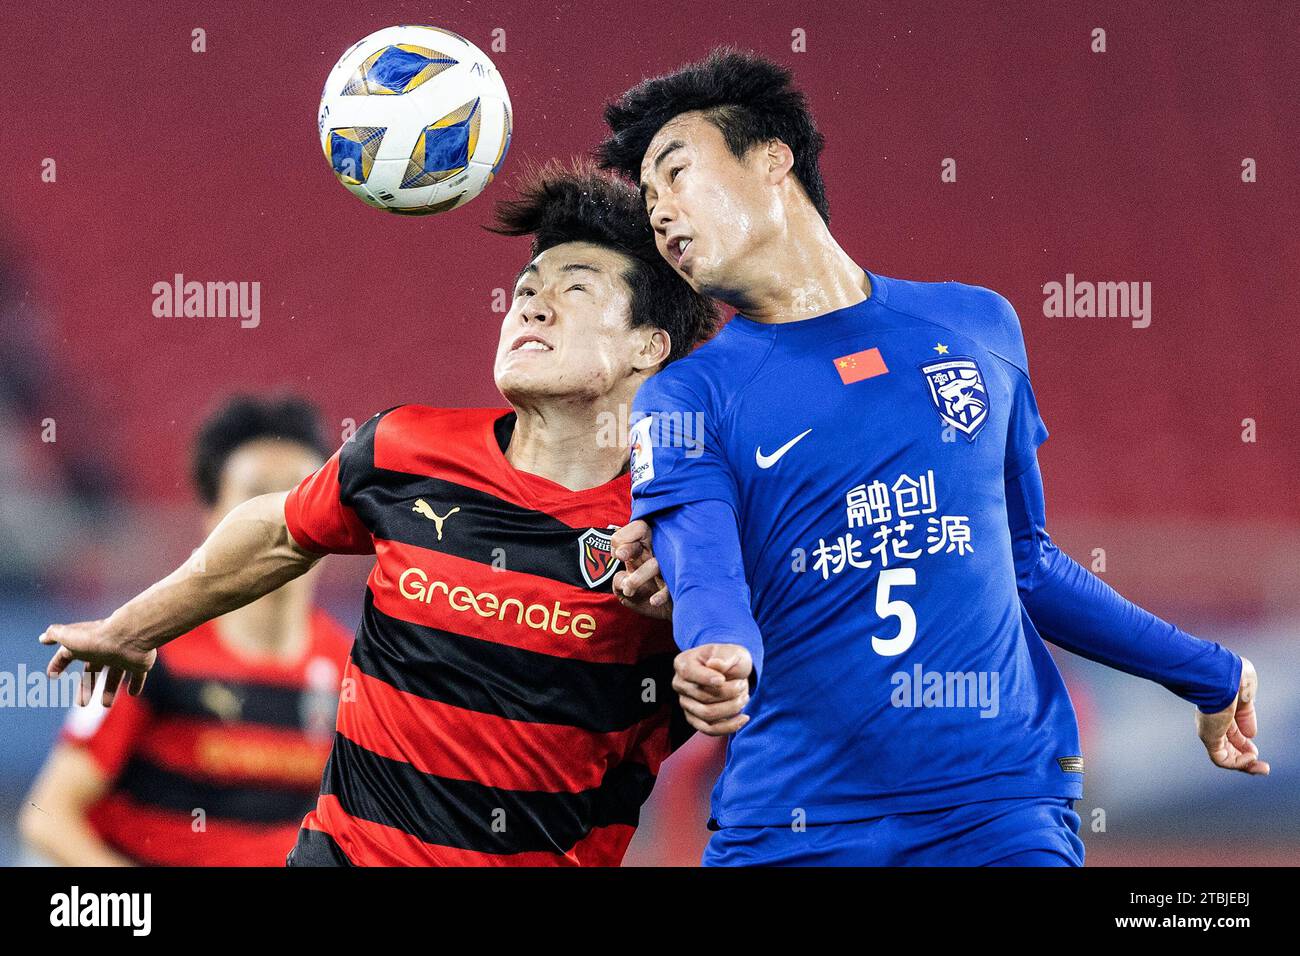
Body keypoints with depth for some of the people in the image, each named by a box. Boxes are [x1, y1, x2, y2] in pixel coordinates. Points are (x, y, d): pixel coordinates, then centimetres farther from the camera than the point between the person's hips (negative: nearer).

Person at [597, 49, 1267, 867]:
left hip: (1001, 804, 1)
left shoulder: (979, 326, 12)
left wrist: (1208, 677, 28)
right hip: (795, 822, -1)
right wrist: (720, 658, -36)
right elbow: (706, 580, -13)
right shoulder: (687, 398, 4)